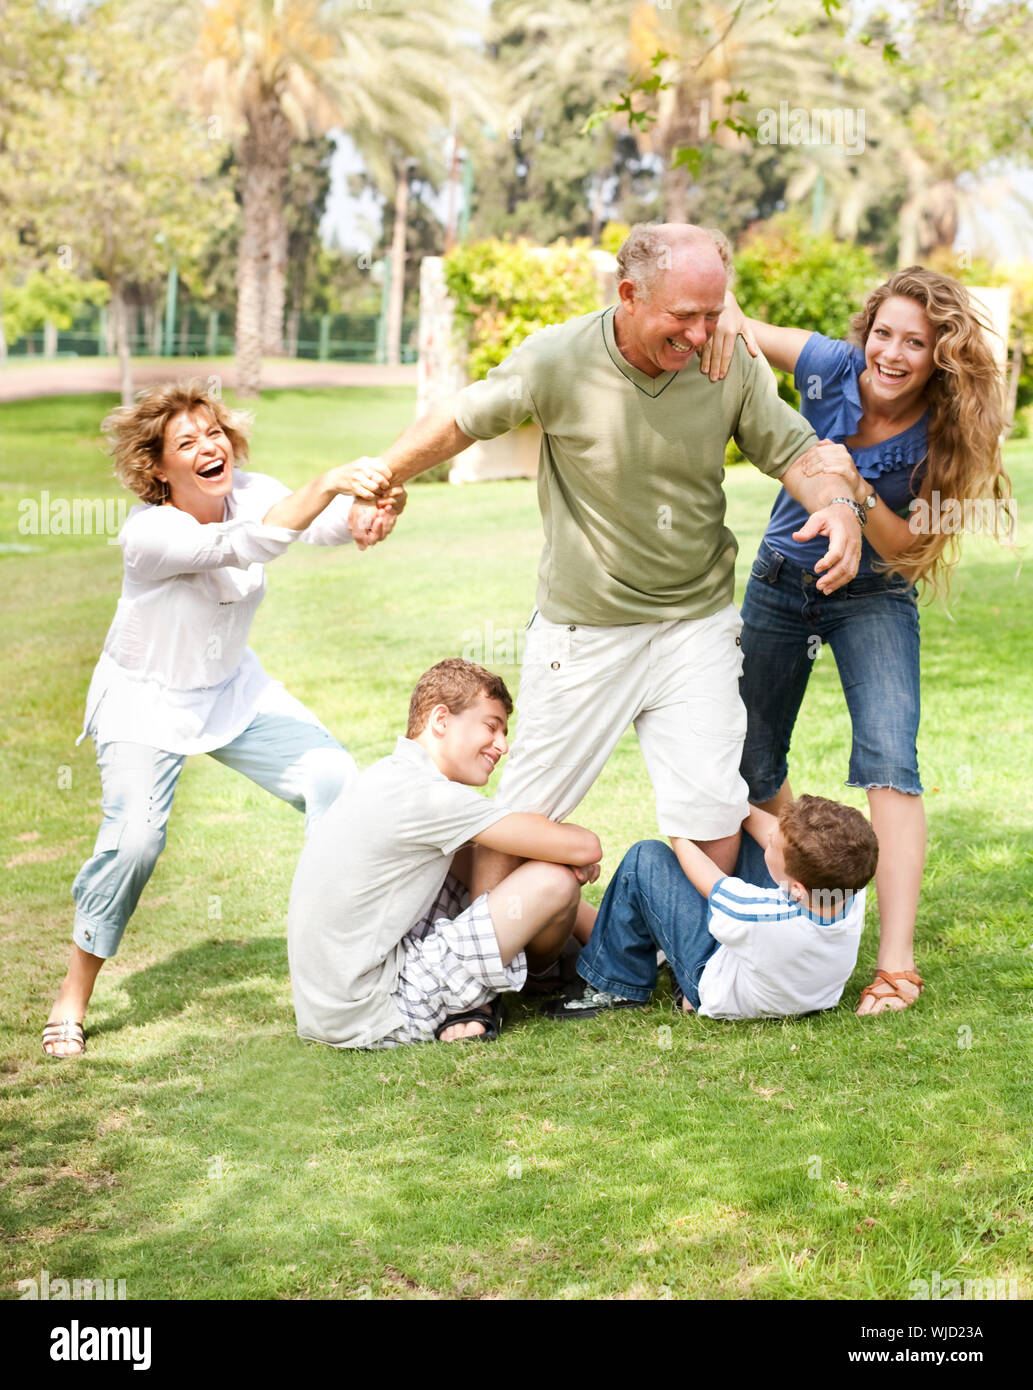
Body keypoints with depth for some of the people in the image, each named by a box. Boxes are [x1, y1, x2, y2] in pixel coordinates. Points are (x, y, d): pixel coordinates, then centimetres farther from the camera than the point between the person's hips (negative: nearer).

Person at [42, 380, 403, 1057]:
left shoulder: (250, 491, -13)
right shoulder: (149, 532, -30)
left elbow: (321, 523, -33)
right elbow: (250, 544, -46)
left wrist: (363, 517, -56)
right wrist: (327, 483, -58)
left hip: (234, 690, 6)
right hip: (147, 700, -5)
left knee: (338, 783, -9)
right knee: (135, 835, -23)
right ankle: (74, 993, -3)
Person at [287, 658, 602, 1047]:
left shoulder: (392, 776, 11)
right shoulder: (428, 796, -17)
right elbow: (583, 847, -16)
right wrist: (578, 856, 8)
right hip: (371, 1021, -10)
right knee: (554, 879, -9)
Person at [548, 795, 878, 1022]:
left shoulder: (756, 915, -43)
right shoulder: (853, 893, -29)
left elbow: (705, 877, -20)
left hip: (721, 992, -6)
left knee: (645, 859, -10)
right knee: (747, 835, 12)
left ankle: (617, 987, 11)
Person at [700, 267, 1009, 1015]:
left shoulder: (941, 437, -20)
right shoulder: (831, 369, -18)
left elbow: (906, 545, -19)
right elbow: (732, 323, -10)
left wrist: (859, 493, -36)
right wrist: (725, 311, -34)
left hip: (873, 597, -2)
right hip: (782, 583, 3)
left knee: (889, 758, -21)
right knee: (752, 765, 9)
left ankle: (897, 963, -19)